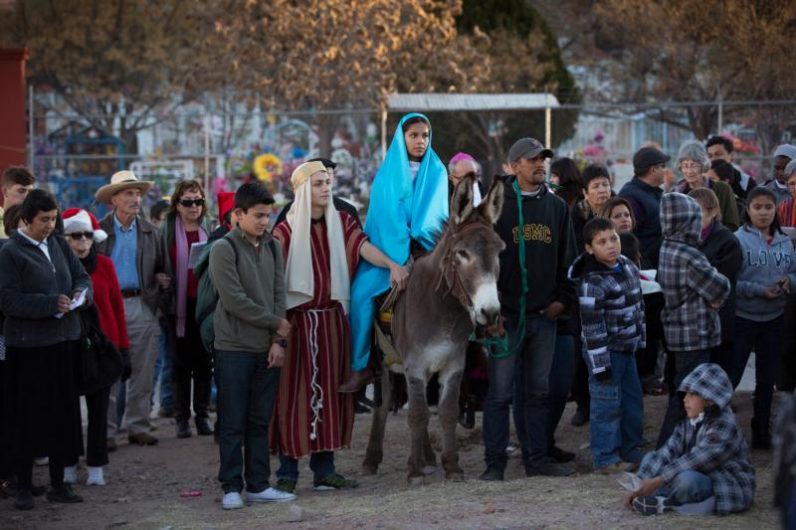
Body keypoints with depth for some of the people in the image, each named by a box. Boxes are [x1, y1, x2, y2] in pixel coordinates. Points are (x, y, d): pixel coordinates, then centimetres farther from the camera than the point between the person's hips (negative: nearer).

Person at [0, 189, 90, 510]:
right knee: (28, 418, 0)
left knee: (62, 414, 9)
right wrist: (51, 304, -22)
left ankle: (58, 484, 18)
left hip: (63, 340, 6)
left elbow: (82, 277, 14)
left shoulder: (58, 244, 10)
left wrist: (80, 292, -9)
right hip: (28, 345, -6)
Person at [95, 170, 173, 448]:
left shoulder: (151, 232, 9)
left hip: (142, 306, 3)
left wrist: (163, 301, 4)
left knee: (143, 373, 5)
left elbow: (163, 270, 12)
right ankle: (107, 430, 3)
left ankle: (139, 427, 13)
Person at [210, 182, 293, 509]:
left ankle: (258, 485, 13)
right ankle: (231, 487, 4)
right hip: (234, 348, -5)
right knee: (233, 423, -1)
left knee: (260, 421, 8)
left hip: (267, 348, 5)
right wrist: (275, 323, -8)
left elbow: (279, 295, 7)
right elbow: (235, 300, -14)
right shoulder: (223, 249, -8)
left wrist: (278, 340, -4)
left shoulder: (272, 248, 10)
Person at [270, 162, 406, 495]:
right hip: (298, 318, -4)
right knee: (295, 390, -4)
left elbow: (362, 247, -8)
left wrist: (392, 265, -28)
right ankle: (287, 472, 1)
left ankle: (324, 469, 13)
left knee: (329, 391, 7)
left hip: (333, 318, 4)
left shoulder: (342, 223, 9)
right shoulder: (287, 230, -3)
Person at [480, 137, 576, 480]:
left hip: (544, 315, 5)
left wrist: (563, 298, 5)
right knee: (500, 393, -2)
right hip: (507, 316, -5)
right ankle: (495, 462, 2)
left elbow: (568, 256, 16)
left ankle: (537, 458, 16)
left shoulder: (556, 207, 11)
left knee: (538, 391, 10)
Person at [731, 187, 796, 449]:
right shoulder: (738, 240, -13)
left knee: (767, 378, 14)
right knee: (730, 376, -4)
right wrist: (760, 291, -20)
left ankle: (761, 431, 26)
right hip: (742, 317, -5)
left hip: (774, 319, 5)